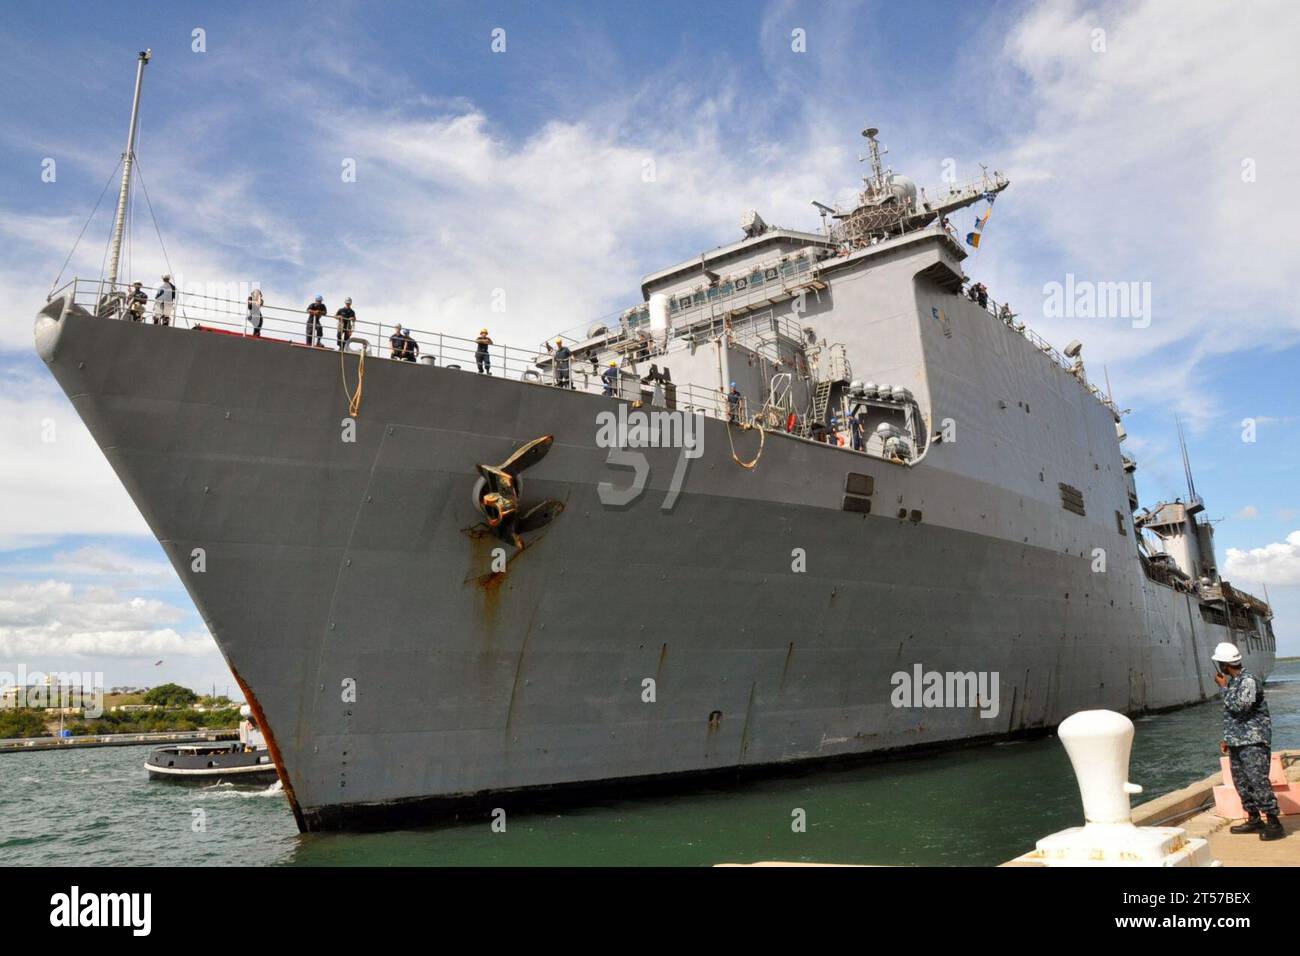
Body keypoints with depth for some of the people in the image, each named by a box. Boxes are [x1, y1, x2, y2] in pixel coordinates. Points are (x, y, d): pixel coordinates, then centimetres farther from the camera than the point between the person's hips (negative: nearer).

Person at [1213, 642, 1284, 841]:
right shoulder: (1233, 682, 14)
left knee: (1258, 781, -12)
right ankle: (1254, 820, 21)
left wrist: (1224, 687, -15)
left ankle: (1274, 823, -7)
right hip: (1237, 743, 9)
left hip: (1253, 742, -9)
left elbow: (1240, 707, -25)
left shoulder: (1249, 680, -14)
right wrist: (1227, 739, 20)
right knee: (1241, 782, 12)